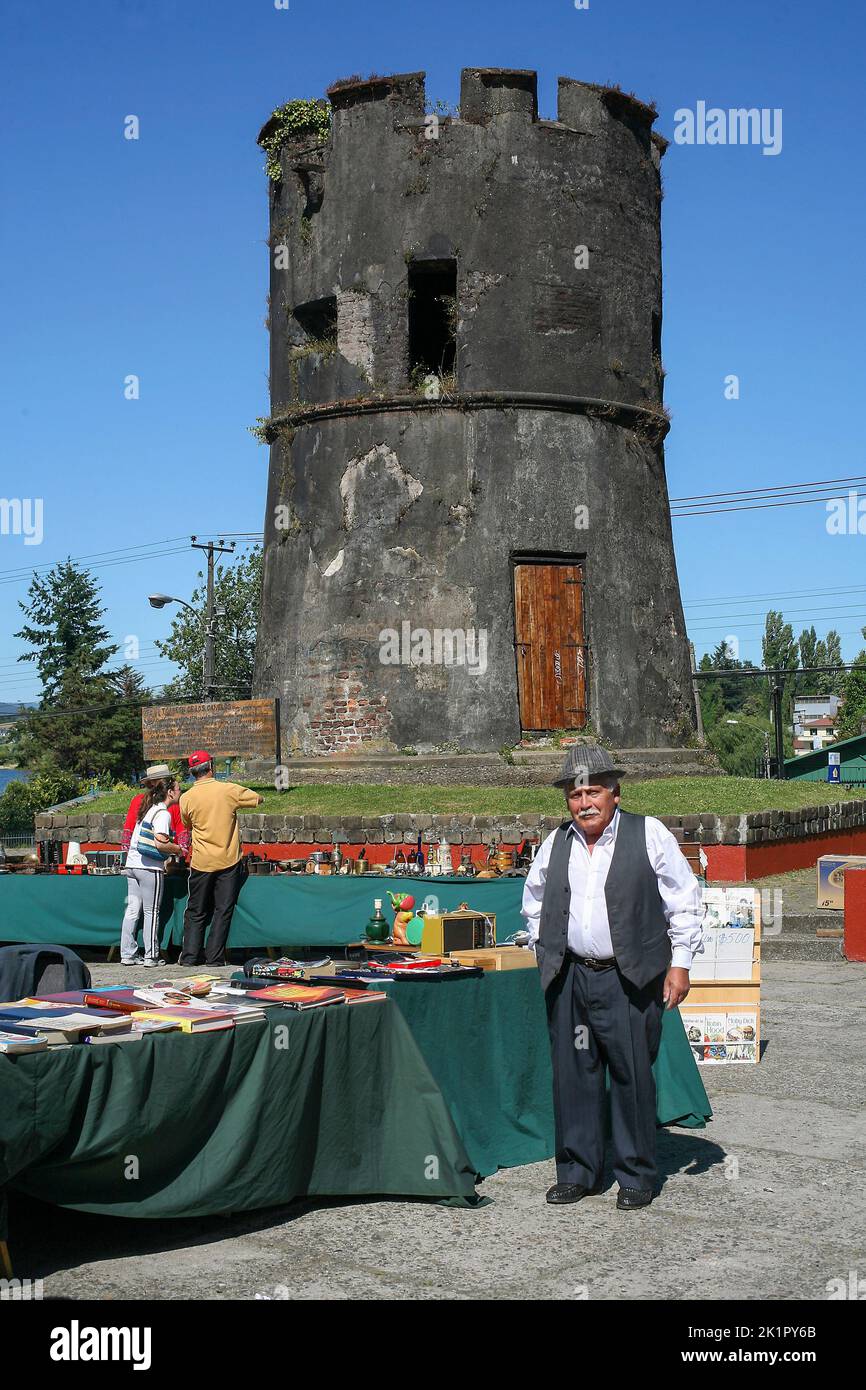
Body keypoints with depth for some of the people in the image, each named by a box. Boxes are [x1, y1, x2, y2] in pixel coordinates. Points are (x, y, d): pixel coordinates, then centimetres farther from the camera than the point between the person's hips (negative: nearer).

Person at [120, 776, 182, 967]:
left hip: (132, 864, 8)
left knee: (133, 909, 9)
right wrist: (178, 849, -4)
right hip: (149, 868, -8)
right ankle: (151, 956, 4)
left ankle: (128, 954, 12)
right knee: (151, 911, 0)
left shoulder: (148, 808, 15)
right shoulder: (163, 813, -11)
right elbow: (160, 843, -21)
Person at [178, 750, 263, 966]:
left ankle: (190, 955, 9)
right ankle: (214, 957, 3)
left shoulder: (186, 798, -4)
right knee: (223, 910, 5)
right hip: (228, 861, -1)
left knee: (196, 911, 12)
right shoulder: (229, 790, -8)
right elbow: (259, 799, 6)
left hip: (201, 863, 1)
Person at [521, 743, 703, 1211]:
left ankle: (636, 1176, 15)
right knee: (573, 1075, 7)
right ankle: (576, 1172, 19)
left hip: (629, 980, -4)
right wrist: (546, 952, 16)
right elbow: (534, 903, 25)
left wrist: (680, 964, -3)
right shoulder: (555, 844, 10)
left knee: (632, 1076, 1)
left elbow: (684, 901, 1)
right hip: (570, 978, 4)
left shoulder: (649, 835, -2)